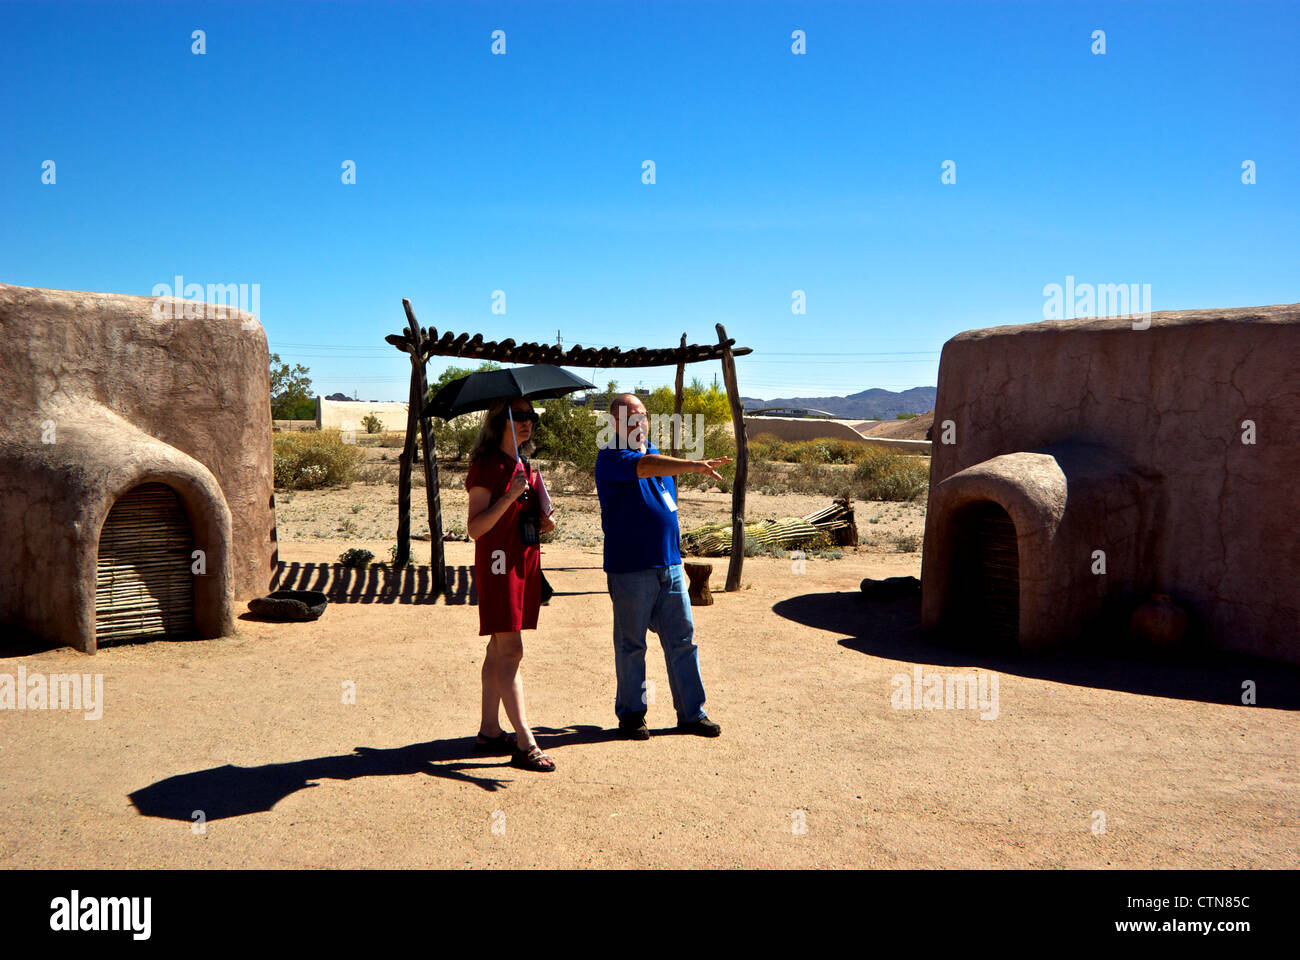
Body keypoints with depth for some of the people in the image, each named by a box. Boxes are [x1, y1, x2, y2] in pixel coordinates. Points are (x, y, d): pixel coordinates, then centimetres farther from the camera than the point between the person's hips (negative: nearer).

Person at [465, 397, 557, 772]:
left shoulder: (526, 466, 17)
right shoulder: (486, 466, -9)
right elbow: (475, 528, -15)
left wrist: (543, 522, 4)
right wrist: (510, 496, -25)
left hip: (525, 561, 8)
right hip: (498, 562, -8)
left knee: (499, 649, 12)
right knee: (510, 651, -10)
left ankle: (489, 731, 19)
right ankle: (526, 745, -10)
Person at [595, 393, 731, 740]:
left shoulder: (657, 453, 18)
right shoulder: (610, 457, -8)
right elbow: (645, 467, -29)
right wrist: (694, 465, -40)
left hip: (669, 566, 7)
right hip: (630, 569, -7)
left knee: (682, 640, 7)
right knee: (631, 644, 5)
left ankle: (692, 713, 16)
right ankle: (631, 714, 18)